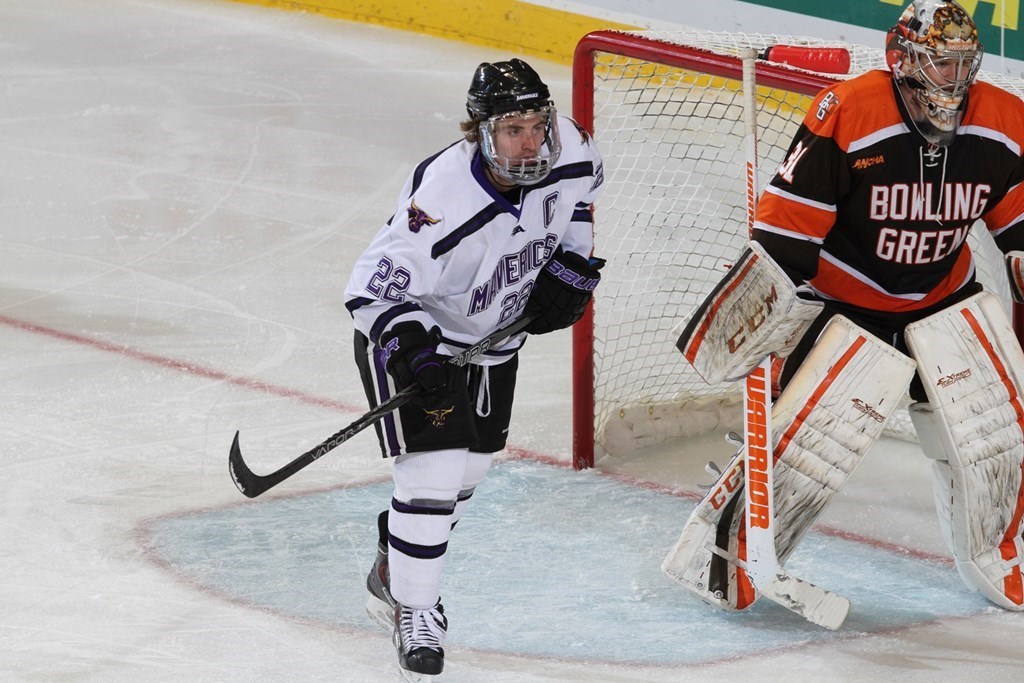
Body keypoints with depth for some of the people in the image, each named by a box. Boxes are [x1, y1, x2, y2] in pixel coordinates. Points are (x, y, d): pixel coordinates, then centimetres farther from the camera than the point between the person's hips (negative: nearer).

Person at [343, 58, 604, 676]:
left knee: (470, 466, 19)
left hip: (495, 334, 7)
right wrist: (409, 348, -43)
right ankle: (414, 613, 3)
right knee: (434, 470, -15)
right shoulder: (443, 200, -38)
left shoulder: (569, 153, -20)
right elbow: (374, 287, -30)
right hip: (414, 330, -7)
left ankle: (394, 570, 42)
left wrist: (572, 264, 0)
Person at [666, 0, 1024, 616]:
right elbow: (789, 218, -20)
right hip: (847, 302, -5)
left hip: (946, 299, 5)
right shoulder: (845, 115, -23)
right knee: (811, 436, -15)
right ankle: (718, 553, 0)